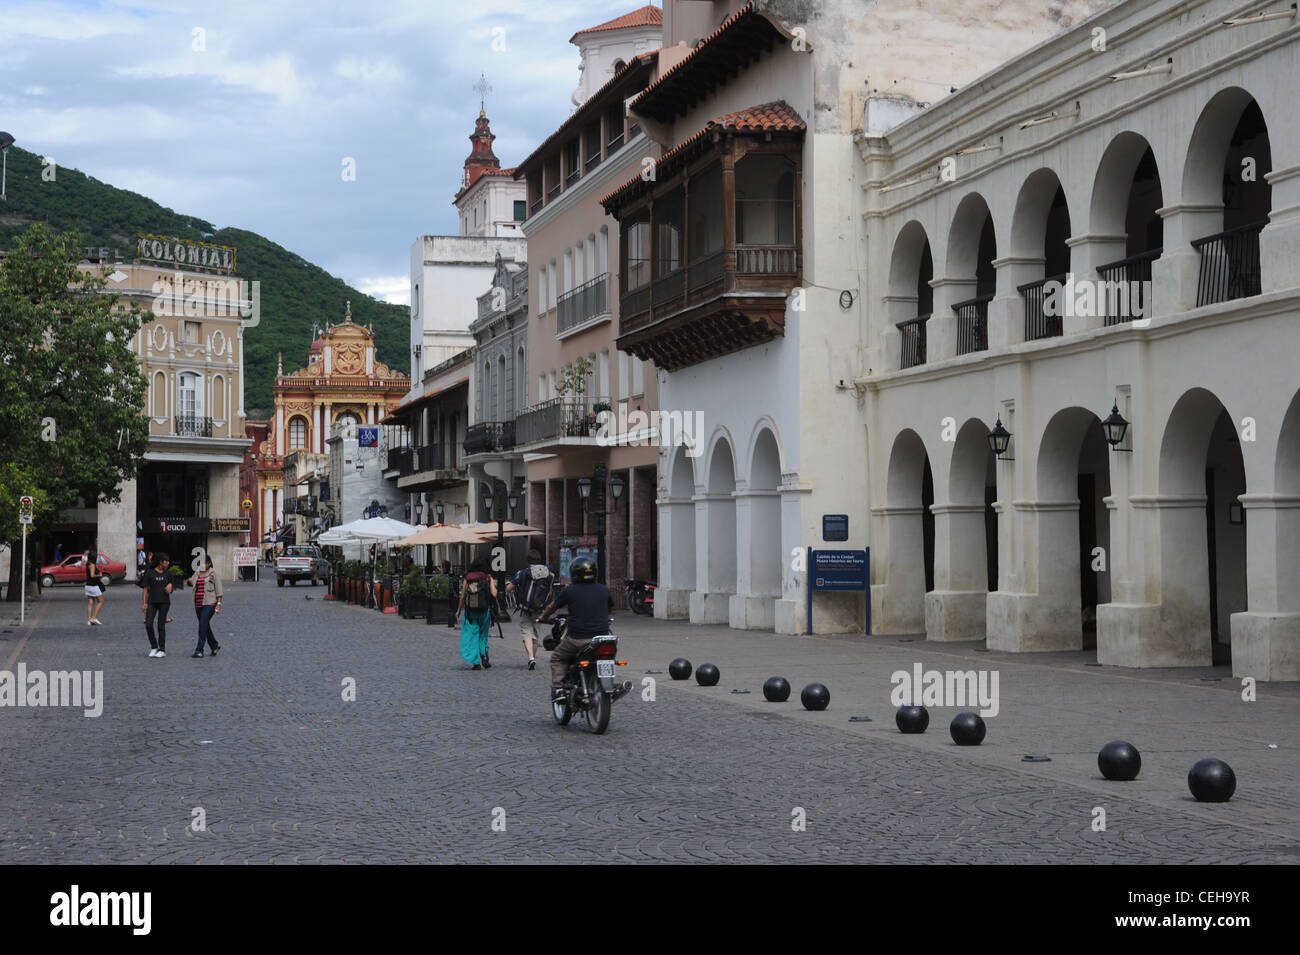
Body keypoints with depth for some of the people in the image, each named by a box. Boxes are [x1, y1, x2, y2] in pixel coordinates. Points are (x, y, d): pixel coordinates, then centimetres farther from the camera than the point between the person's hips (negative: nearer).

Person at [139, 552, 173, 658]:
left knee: (161, 625, -1)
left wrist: (169, 589, -7)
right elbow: (145, 589, 1)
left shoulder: (167, 574, 8)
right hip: (152, 602, -1)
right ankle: (154, 647, 7)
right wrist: (144, 603, -6)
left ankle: (162, 650, 5)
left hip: (164, 602, 1)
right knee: (148, 624, -10)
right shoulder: (150, 573, 0)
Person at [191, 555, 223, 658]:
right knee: (205, 626, 11)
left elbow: (218, 590, -5)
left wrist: (219, 603, -10)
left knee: (203, 625, -15)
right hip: (198, 604, 7)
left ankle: (199, 650, -18)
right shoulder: (197, 574, 14)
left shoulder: (214, 574, -2)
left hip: (209, 604, -6)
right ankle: (214, 646, 29)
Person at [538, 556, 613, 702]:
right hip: (602, 638, 3)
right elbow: (610, 607, 25)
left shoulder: (569, 591, -3)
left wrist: (543, 617, 32)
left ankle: (558, 689, 3)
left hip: (577, 639, -3)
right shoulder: (604, 590, 6)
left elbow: (552, 606, 11)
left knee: (557, 659, 18)